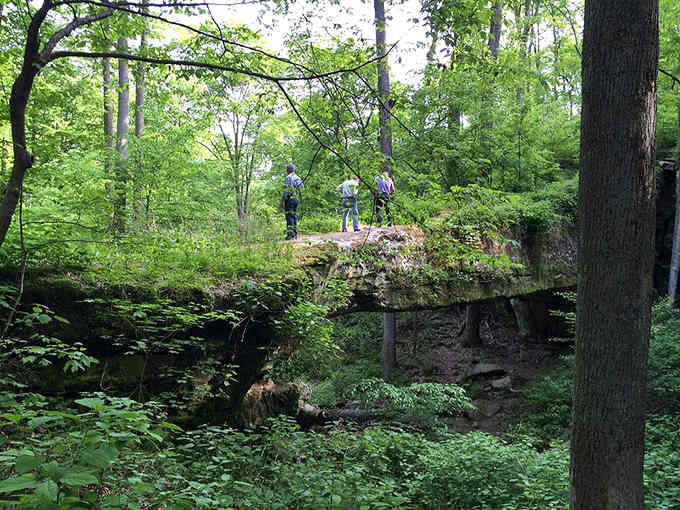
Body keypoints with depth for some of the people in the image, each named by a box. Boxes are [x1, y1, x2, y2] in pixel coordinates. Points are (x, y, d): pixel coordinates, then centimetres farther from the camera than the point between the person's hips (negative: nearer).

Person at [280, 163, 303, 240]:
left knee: (289, 216, -7)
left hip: (289, 199, -7)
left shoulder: (288, 177, -8)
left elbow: (286, 190, -13)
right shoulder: (298, 178, 14)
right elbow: (302, 187, 14)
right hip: (296, 199, 7)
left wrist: (282, 201, -12)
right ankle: (295, 234, 9)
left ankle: (290, 234, -12)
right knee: (294, 216, 11)